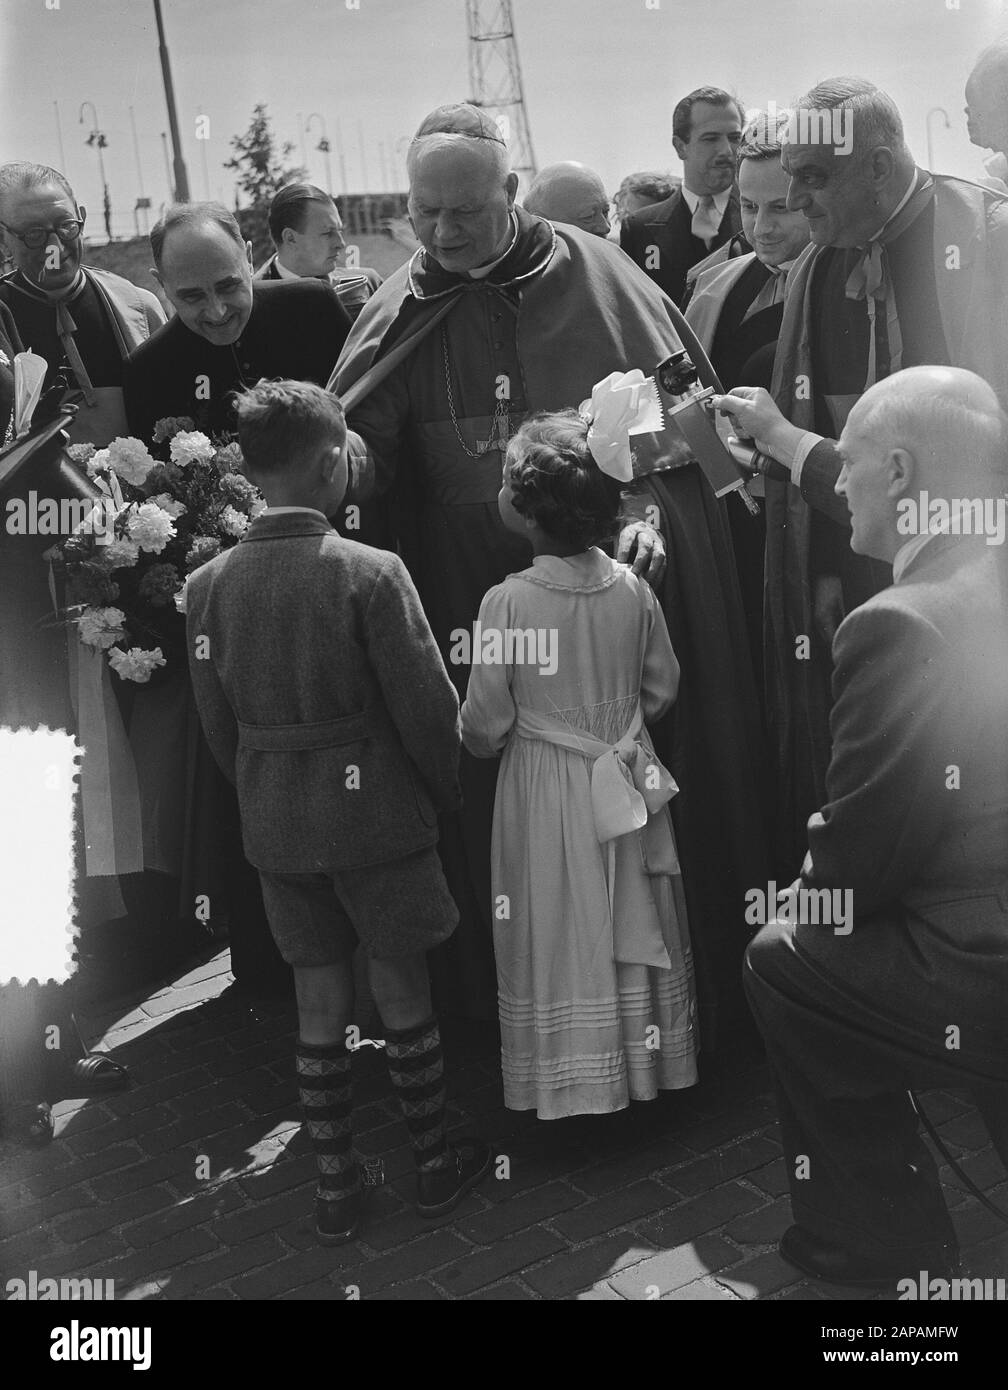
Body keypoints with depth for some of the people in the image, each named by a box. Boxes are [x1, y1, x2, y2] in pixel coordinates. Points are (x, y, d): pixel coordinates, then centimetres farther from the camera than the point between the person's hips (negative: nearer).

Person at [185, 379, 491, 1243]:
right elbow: (427, 706, -13)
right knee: (405, 999, 13)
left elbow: (217, 724, 3)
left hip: (274, 828, 4)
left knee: (319, 1008, 15)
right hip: (376, 816, -4)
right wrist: (444, 794, 4)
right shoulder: (371, 573, -18)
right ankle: (435, 1166, 30)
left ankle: (336, 1190, 26)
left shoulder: (208, 584, -4)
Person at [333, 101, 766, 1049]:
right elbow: (363, 445, -1)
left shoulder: (597, 276, -1)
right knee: (499, 792, 7)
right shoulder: (402, 313, 3)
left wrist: (646, 506, -13)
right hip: (476, 597, 1)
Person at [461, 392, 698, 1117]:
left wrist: (483, 739, 9)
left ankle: (571, 1081, 23)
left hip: (543, 790, -4)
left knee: (561, 933, 11)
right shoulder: (634, 589, -8)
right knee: (632, 926, 18)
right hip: (626, 780, 4)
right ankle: (646, 1062, 33)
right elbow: (663, 689, 3)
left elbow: (485, 724, -13)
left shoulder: (507, 602, -20)